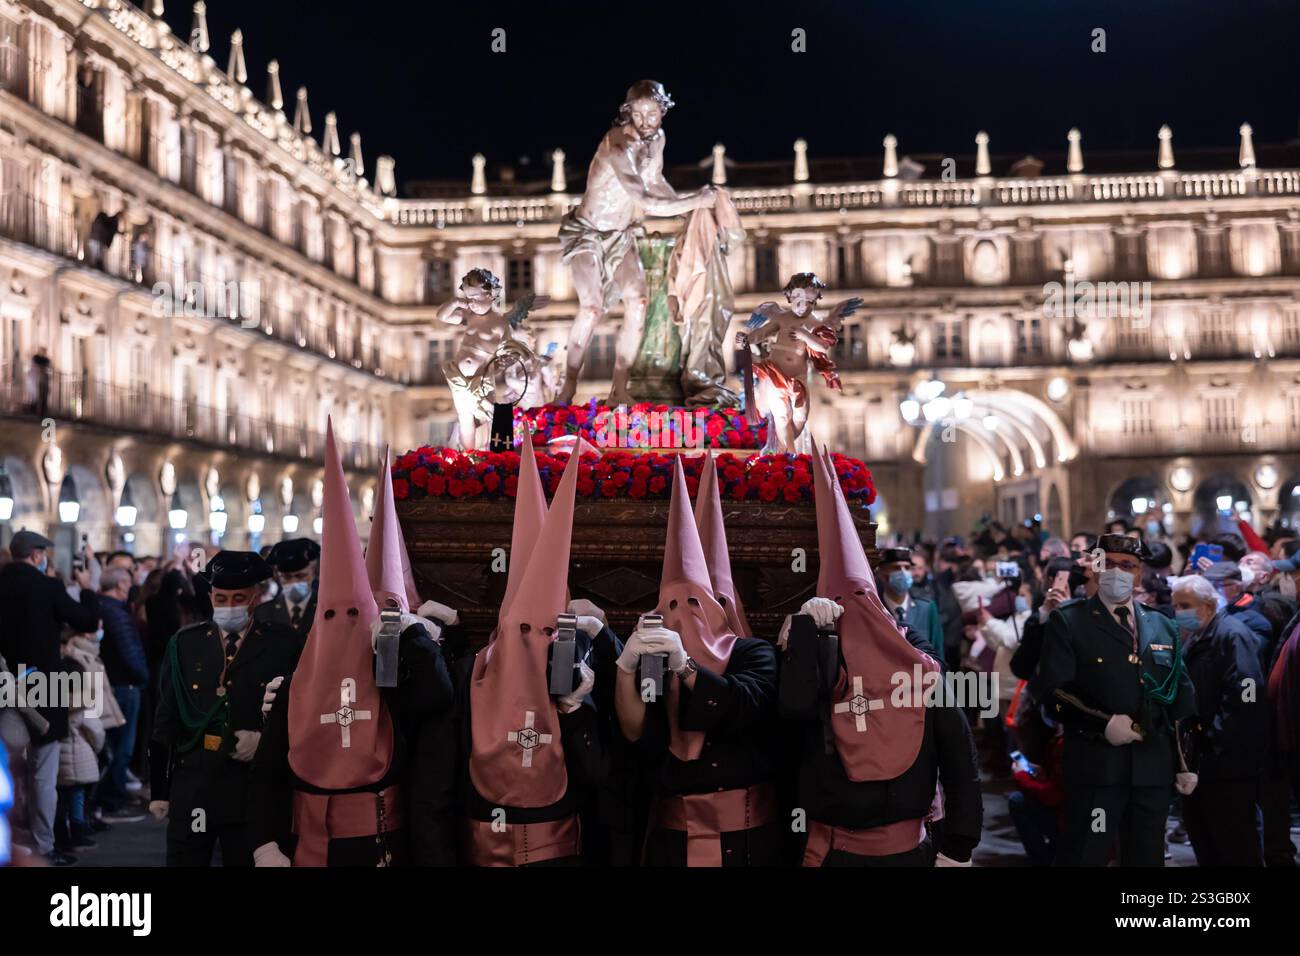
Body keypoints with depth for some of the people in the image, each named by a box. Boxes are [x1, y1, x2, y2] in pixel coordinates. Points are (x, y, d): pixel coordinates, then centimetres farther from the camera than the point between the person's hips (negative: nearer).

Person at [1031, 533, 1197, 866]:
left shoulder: (1162, 626, 16)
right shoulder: (1068, 621, 1)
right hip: (1095, 764, -4)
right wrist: (1104, 723, -17)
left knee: (1147, 858, 10)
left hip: (1153, 767, 4)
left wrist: (1184, 764, 13)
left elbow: (1181, 701, 17)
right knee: (1084, 857, -2)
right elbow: (1052, 690, -7)